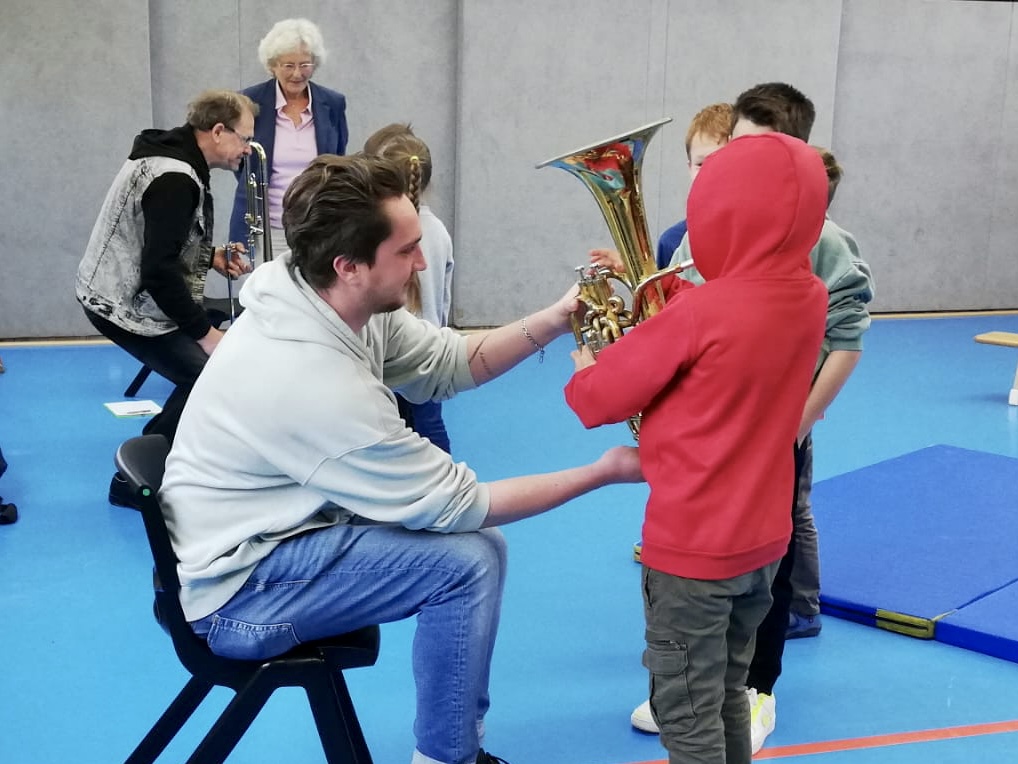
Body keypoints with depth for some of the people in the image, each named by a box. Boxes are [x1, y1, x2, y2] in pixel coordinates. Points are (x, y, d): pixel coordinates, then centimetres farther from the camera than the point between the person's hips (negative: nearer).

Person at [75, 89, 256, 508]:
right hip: (125, 304, -10)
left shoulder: (169, 154, 9)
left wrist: (212, 257, 8)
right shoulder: (175, 179, -24)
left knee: (200, 373, 12)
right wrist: (206, 332, -26)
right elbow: (160, 270, -29)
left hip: (119, 292, 10)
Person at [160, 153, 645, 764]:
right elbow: (456, 503, -23)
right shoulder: (313, 378, -32)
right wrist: (604, 472, -15)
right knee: (467, 560, -19)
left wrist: (554, 321, -9)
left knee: (477, 545, 8)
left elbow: (451, 363, 7)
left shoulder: (344, 303, -7)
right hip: (237, 588, -9)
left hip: (276, 533, 9)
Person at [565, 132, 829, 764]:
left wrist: (583, 364, 6)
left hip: (693, 546, -7)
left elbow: (598, 399, -15)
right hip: (762, 539, 7)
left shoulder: (699, 314, -24)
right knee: (727, 698, 23)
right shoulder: (811, 298, -3)